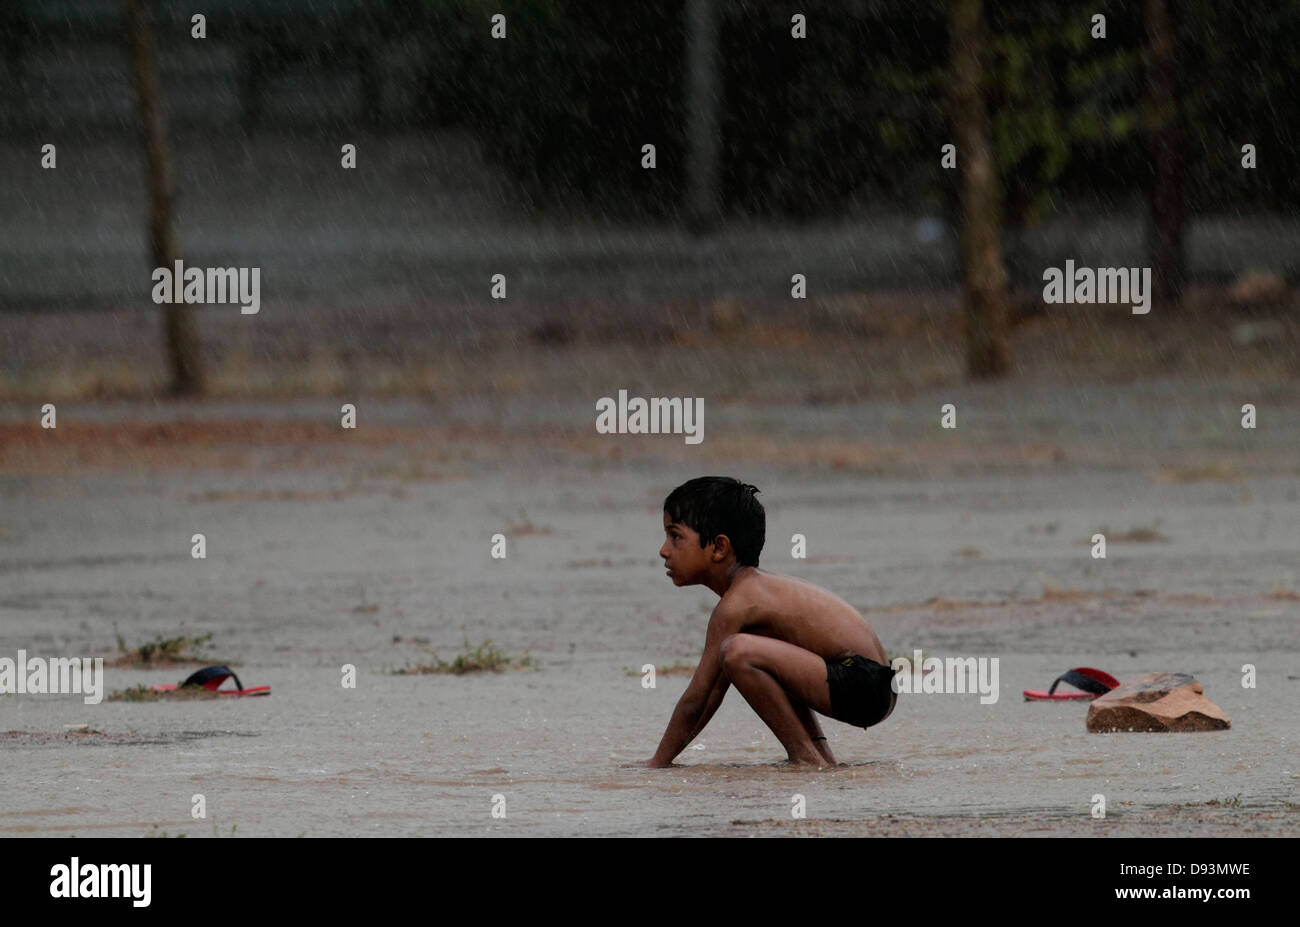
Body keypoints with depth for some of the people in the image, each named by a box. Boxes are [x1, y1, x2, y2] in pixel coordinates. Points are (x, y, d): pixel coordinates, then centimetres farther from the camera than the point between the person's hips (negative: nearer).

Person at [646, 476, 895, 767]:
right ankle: (818, 751, 20)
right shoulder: (762, 586, 18)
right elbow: (714, 691, 24)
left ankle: (805, 755, -15)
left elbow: (694, 702, -10)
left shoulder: (736, 604, -12)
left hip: (860, 686, -11)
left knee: (738, 651, -25)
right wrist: (662, 757, 24)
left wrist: (659, 763, -2)